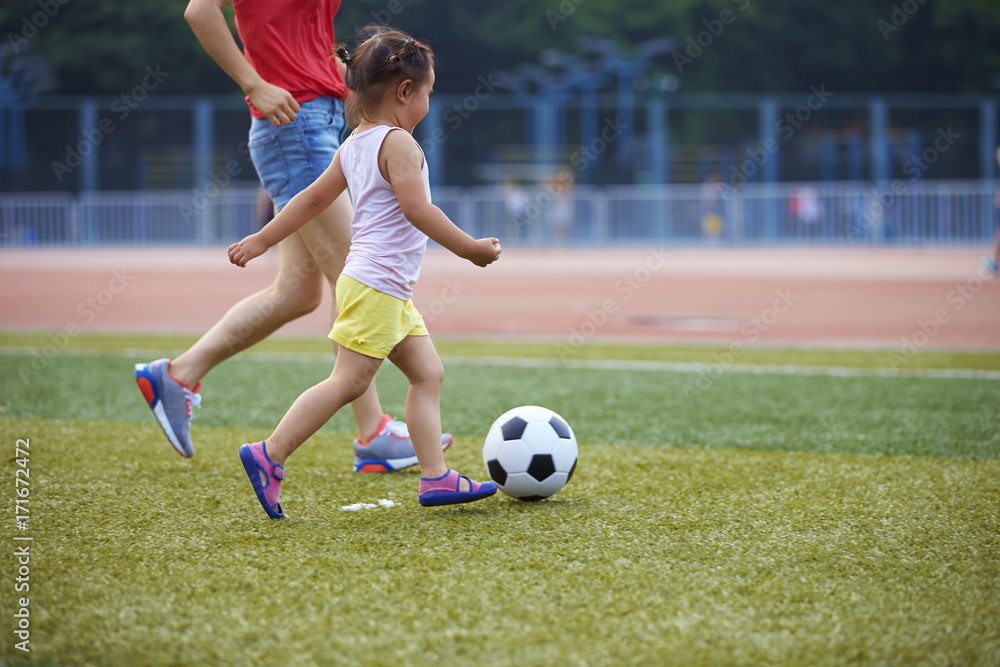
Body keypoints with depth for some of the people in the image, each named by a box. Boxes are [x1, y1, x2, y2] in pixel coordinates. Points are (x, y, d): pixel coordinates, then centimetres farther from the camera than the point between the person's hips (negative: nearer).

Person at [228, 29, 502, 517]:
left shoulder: (354, 144, 15)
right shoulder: (398, 143, -12)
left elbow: (312, 198, 18)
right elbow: (417, 210, -20)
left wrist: (263, 239, 23)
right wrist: (470, 248, -13)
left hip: (389, 292, 10)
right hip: (376, 283, -10)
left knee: (428, 373, 8)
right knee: (348, 382, -10)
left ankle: (435, 477, 5)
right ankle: (269, 456, -10)